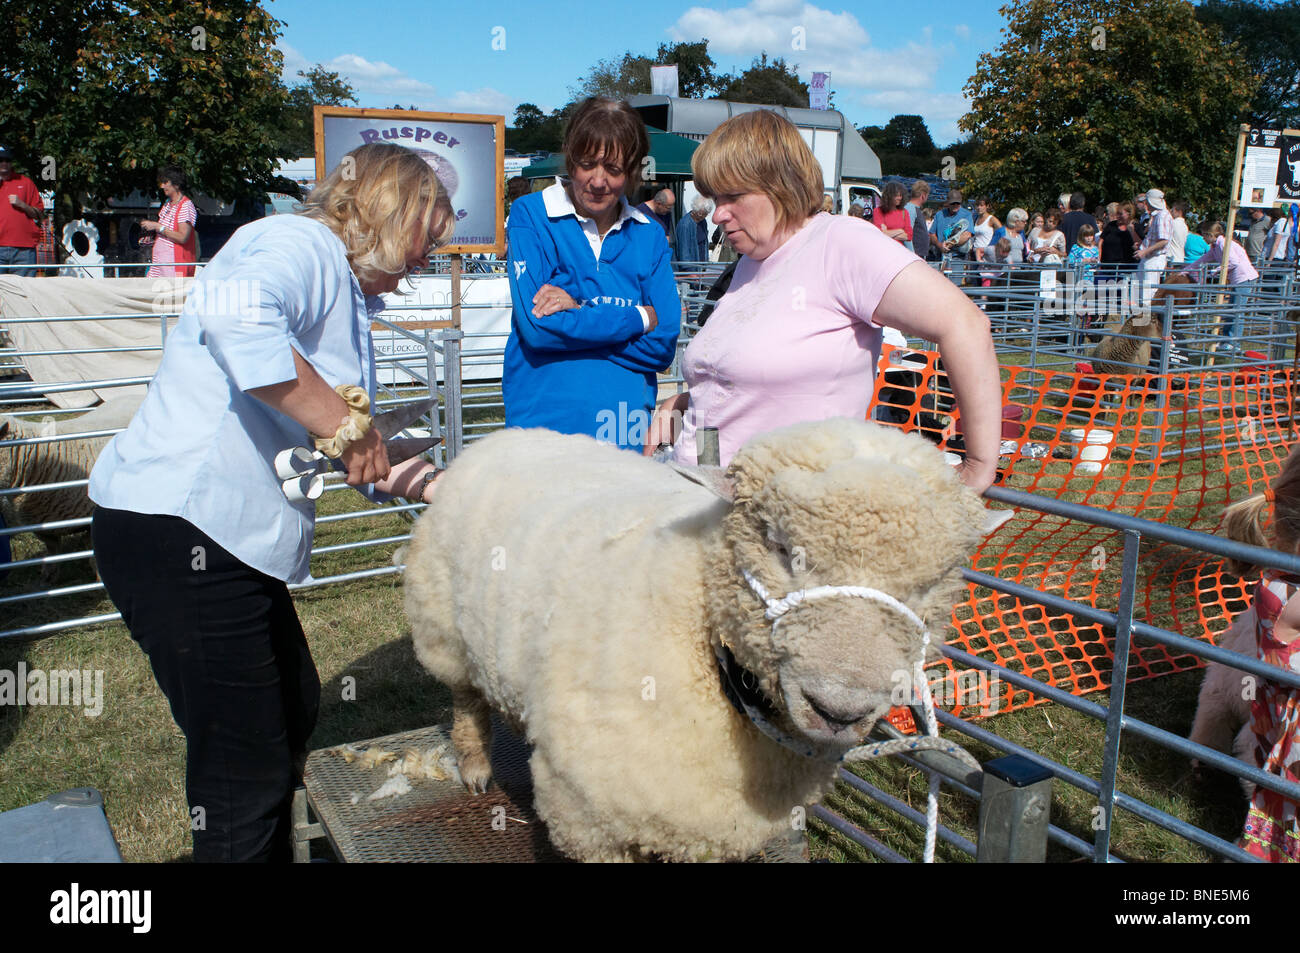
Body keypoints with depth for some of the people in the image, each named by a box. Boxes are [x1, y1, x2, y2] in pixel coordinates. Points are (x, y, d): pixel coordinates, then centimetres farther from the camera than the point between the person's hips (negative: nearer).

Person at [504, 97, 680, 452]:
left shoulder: (649, 235, 7)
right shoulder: (531, 215, -1)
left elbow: (663, 345, -1)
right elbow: (536, 325, -13)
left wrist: (577, 314, -12)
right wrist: (639, 317, -7)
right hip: (545, 421, -2)